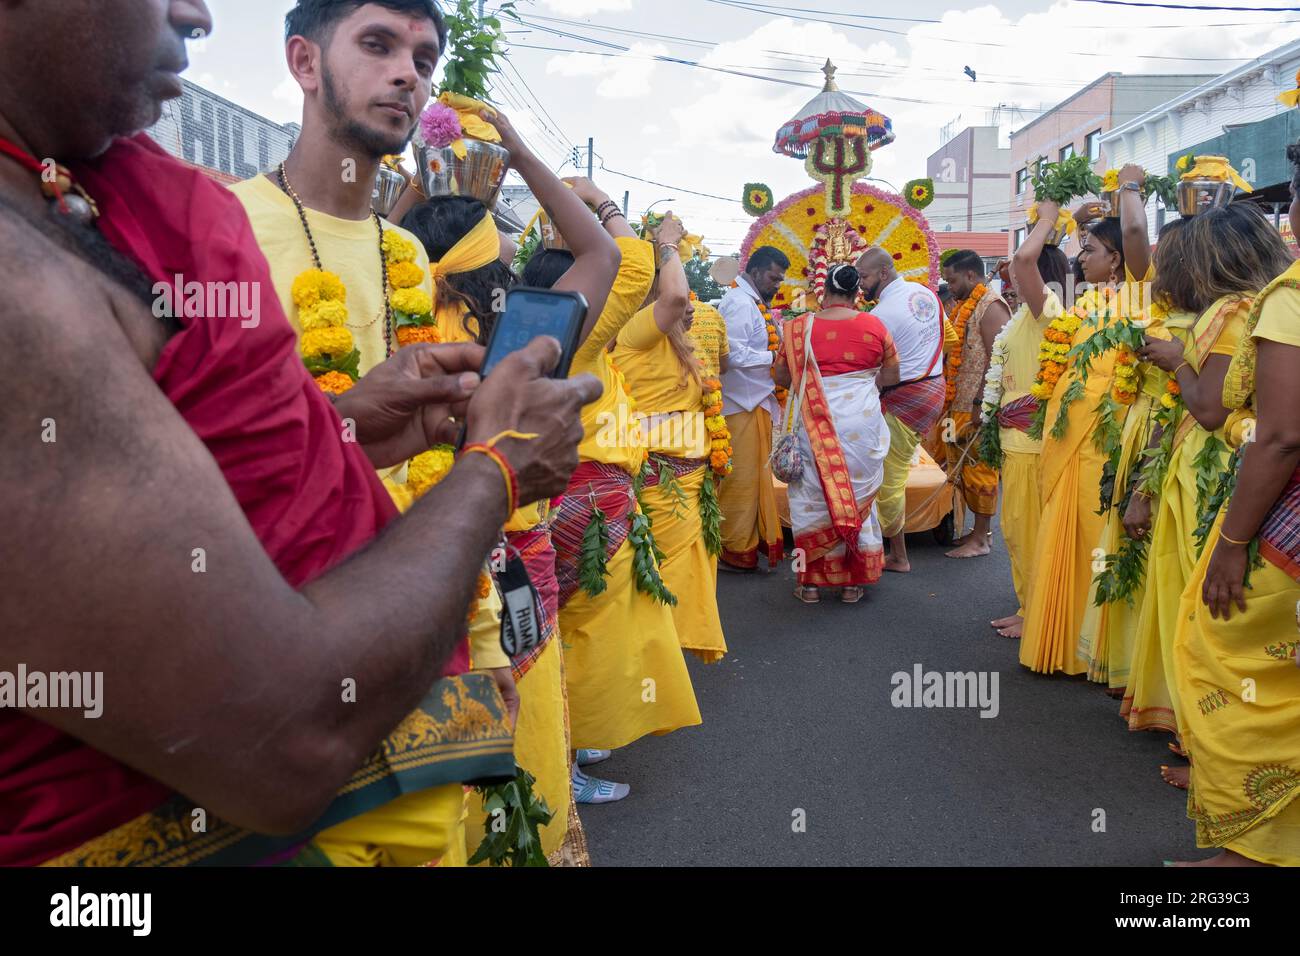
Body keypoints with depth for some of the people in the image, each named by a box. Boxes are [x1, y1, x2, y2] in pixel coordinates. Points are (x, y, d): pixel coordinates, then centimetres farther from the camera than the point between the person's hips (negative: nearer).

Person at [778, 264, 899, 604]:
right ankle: (853, 583, 21)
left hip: (816, 423, -1)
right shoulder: (874, 326, -1)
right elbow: (891, 376, 8)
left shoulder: (800, 327, -3)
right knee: (858, 496, 13)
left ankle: (811, 582, 17)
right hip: (862, 420, 1)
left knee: (813, 497, 11)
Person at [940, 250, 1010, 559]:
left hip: (977, 409, -9)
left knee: (979, 470, -2)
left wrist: (982, 402, -21)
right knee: (965, 470, 13)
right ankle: (980, 529, 23)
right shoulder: (965, 306, 17)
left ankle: (980, 539, 5)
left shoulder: (991, 307, -12)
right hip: (959, 407, 9)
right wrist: (948, 401, 17)